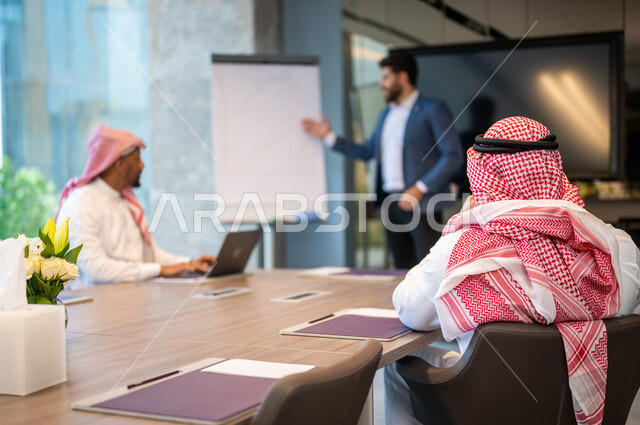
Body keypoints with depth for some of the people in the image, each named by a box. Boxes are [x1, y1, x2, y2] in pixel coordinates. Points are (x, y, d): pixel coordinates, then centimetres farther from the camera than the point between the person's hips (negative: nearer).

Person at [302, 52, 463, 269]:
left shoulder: (432, 109, -4)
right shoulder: (386, 114, 19)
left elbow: (453, 156, -10)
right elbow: (367, 151, 24)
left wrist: (420, 188, -17)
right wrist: (328, 137, 18)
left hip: (422, 203, -7)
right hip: (391, 203, 7)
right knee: (403, 271, 9)